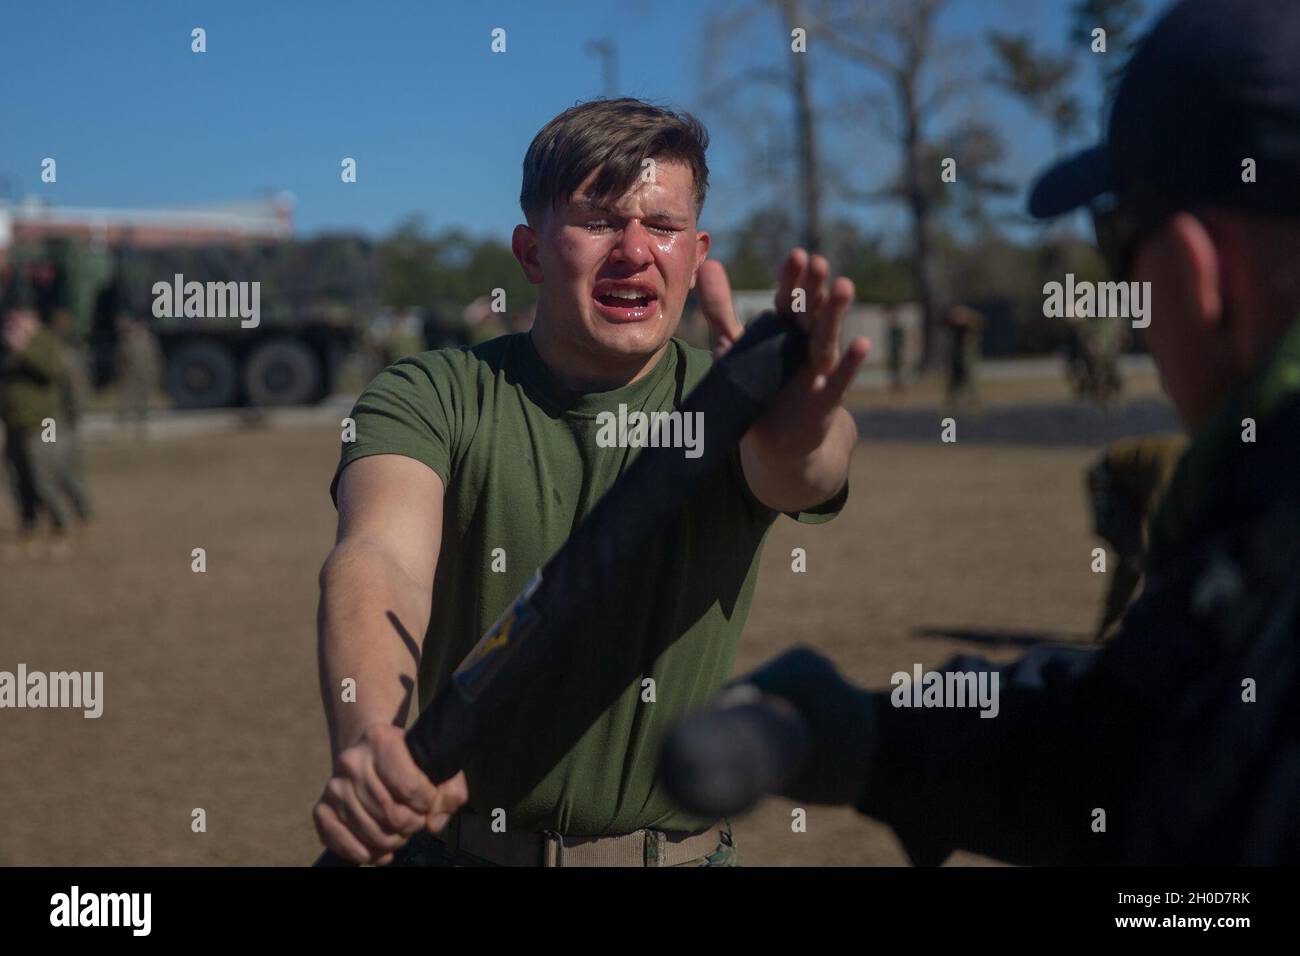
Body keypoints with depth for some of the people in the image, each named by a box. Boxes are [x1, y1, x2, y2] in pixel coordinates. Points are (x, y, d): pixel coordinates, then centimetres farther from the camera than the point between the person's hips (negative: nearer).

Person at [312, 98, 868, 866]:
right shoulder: (433, 399, -4)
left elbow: (801, 477, -24)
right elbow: (381, 559, -22)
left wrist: (798, 438, -47)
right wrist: (368, 736, -41)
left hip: (675, 848, 1)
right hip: (453, 845, -1)